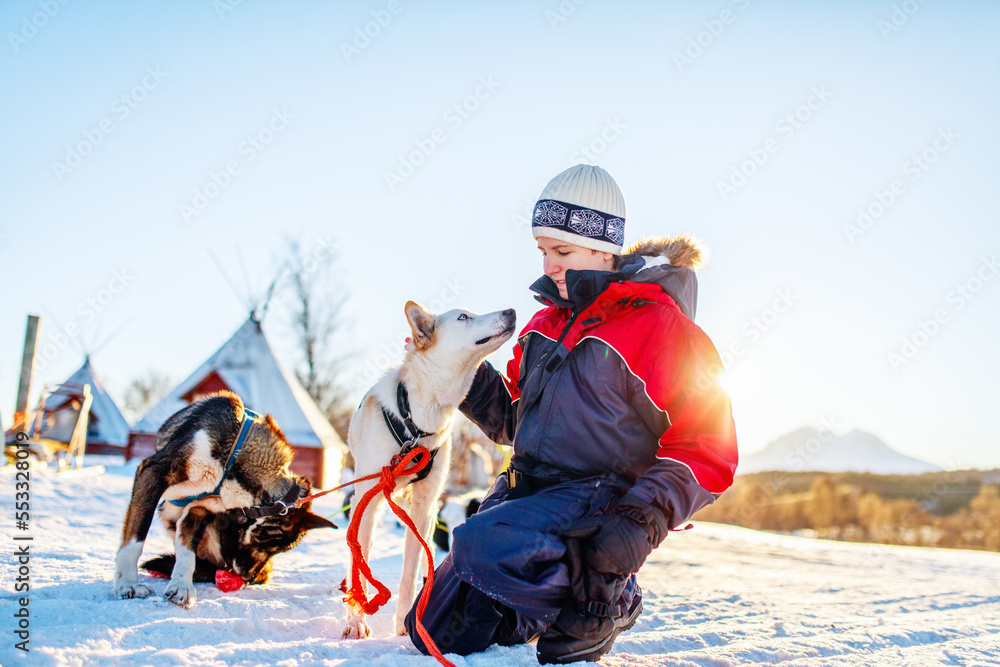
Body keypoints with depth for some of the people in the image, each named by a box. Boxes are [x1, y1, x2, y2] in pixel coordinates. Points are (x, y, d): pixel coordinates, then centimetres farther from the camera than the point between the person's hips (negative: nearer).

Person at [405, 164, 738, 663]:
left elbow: (707, 448, -11)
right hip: (527, 491, 7)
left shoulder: (658, 324, -10)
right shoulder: (548, 322, 13)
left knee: (483, 544, -35)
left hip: (599, 501, -7)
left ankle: (598, 606, -8)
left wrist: (644, 520, -24)